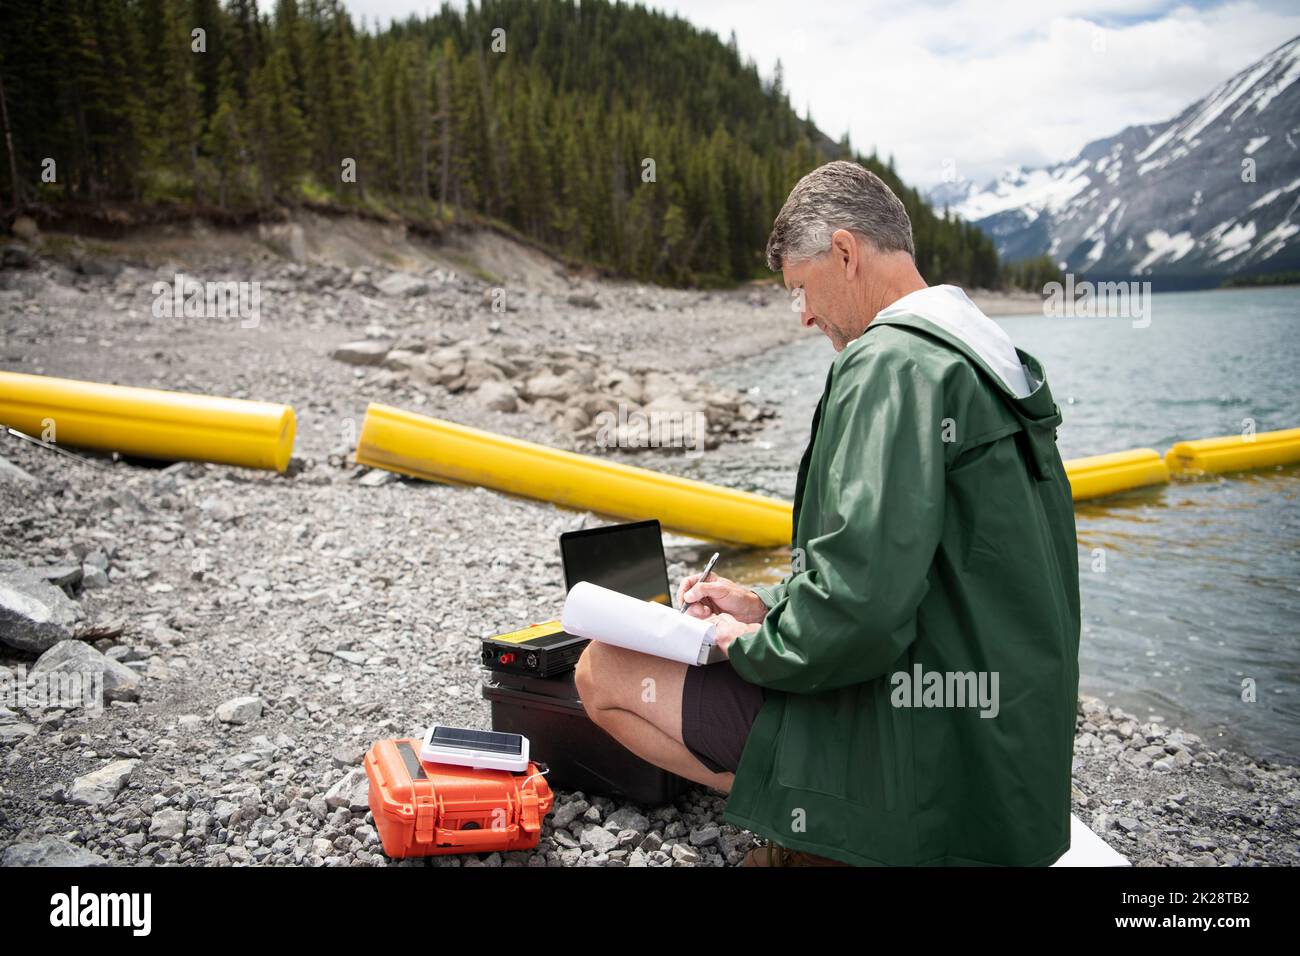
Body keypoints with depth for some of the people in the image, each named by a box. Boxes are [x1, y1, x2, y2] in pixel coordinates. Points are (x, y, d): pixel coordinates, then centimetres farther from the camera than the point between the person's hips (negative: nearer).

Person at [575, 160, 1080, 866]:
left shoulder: (891, 362, -19)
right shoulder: (997, 364, 13)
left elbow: (859, 609, -30)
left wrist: (752, 646, -10)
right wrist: (772, 608, 13)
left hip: (926, 775, -10)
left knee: (604, 671, -3)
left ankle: (806, 840, -3)